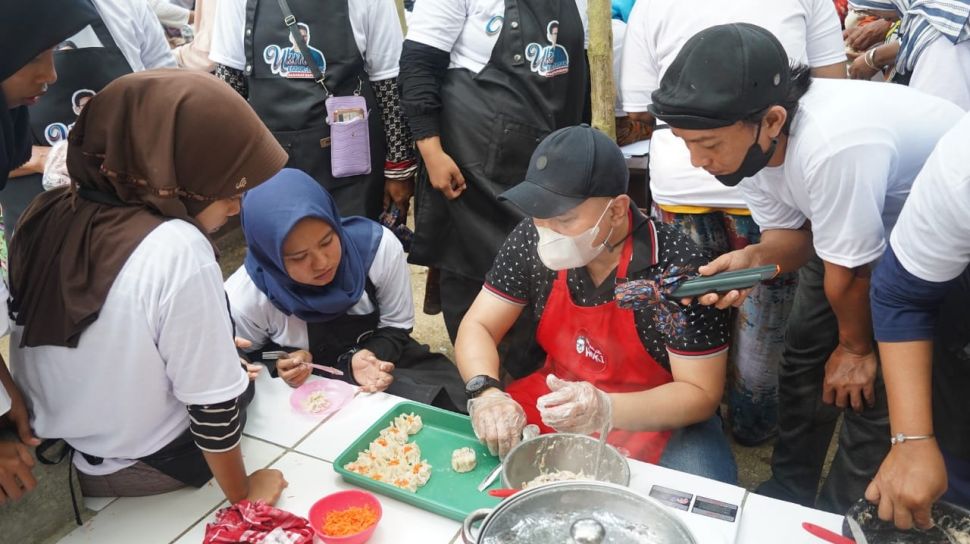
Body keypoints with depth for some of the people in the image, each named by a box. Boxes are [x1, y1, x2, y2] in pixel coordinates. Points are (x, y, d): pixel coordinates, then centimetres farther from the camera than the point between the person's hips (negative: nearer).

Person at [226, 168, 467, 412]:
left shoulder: (379, 246, -21)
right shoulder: (244, 301, -23)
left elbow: (396, 326, -6)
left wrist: (371, 356, -26)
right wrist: (277, 366, -22)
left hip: (378, 357, 2)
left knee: (453, 401, -18)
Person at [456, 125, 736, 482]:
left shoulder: (675, 267, -24)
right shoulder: (532, 240, -12)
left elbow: (701, 394, -19)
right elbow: (478, 326, -5)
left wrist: (608, 410, -37)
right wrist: (486, 392, -27)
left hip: (659, 418, -3)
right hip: (557, 400, 3)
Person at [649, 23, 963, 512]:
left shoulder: (833, 148, -43)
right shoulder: (749, 138, -18)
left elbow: (850, 274, -27)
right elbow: (793, 232, -7)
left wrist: (855, 348, -9)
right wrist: (751, 260, -29)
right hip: (849, 221, 7)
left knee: (875, 384, -6)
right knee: (804, 354, 10)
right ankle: (788, 493, 30)